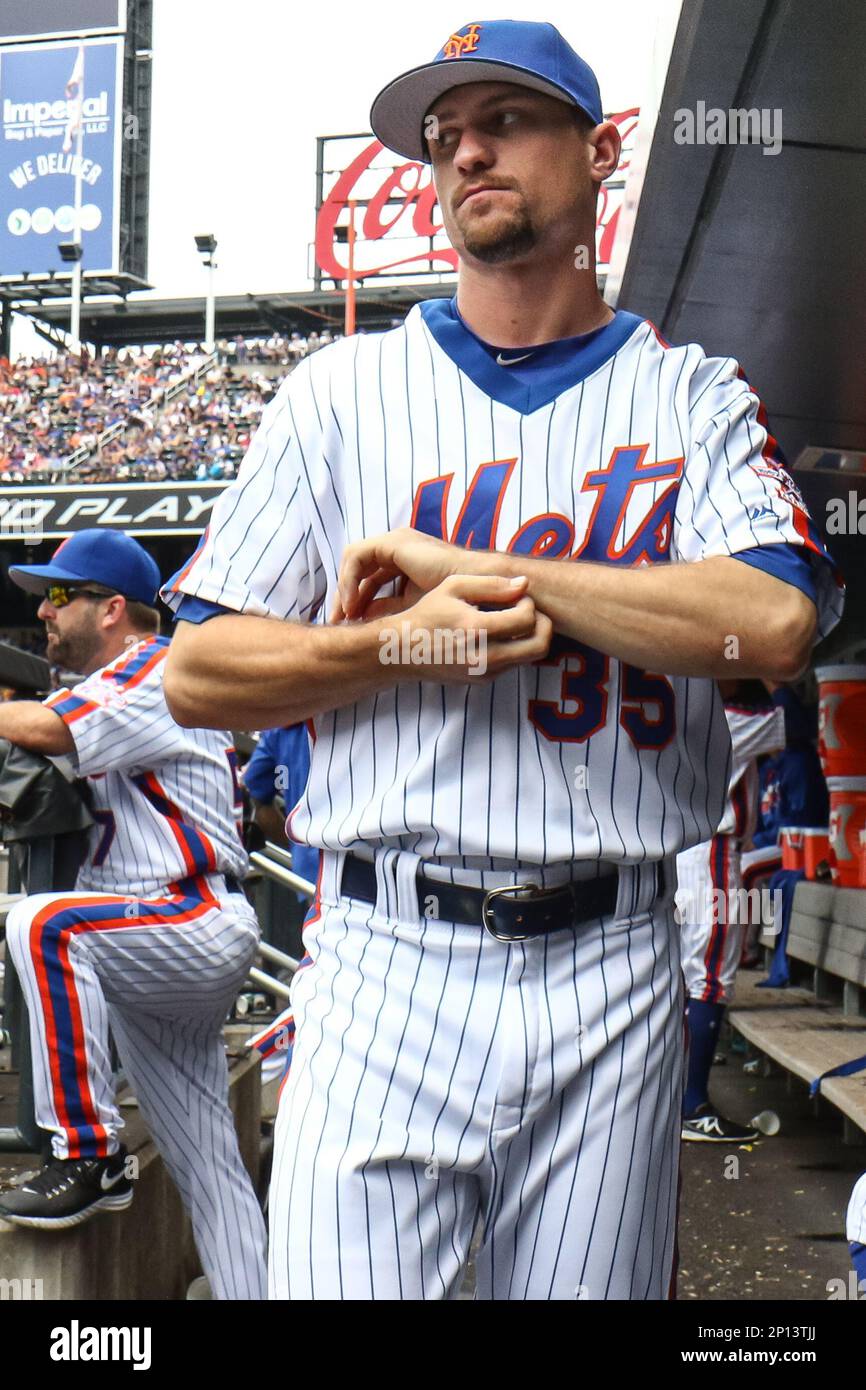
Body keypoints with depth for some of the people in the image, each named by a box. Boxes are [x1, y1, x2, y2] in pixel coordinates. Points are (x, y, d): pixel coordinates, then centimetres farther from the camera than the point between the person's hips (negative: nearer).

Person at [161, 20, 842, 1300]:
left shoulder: (696, 398, 7)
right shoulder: (341, 390, 8)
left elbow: (775, 621, -13)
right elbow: (196, 675, 5)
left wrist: (455, 565, -13)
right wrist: (403, 643, -13)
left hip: (615, 969, 1)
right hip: (386, 966, 0)